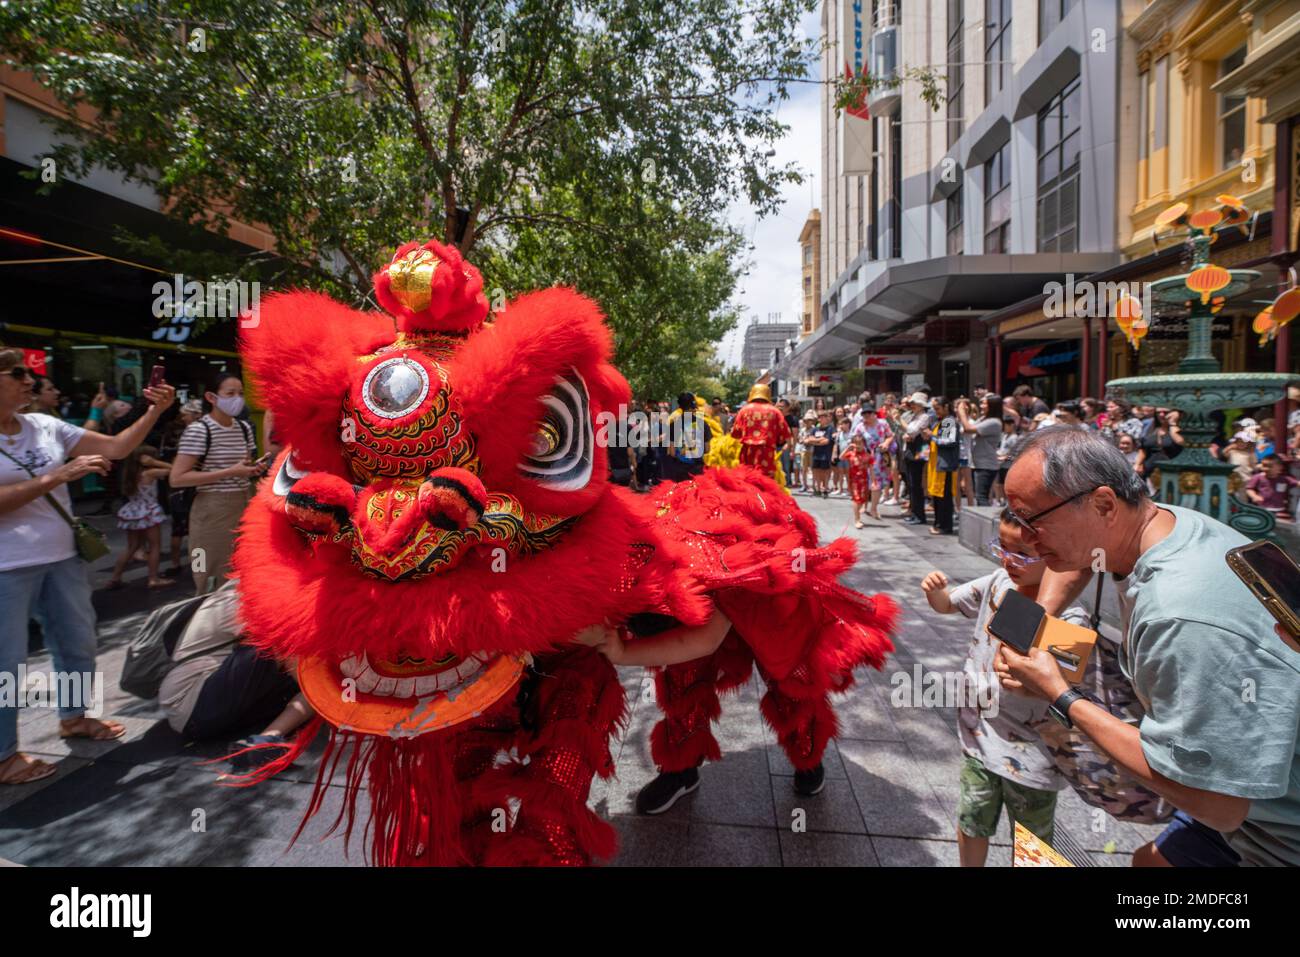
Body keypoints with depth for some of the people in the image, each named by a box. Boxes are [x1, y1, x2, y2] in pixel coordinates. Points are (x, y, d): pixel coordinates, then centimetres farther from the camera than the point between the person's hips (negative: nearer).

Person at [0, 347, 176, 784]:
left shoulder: (45, 426, 3)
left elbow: (116, 447, 2)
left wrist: (154, 413, -10)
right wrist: (58, 476, -25)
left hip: (63, 557, 6)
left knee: (79, 642, 18)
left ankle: (73, 716, 39)